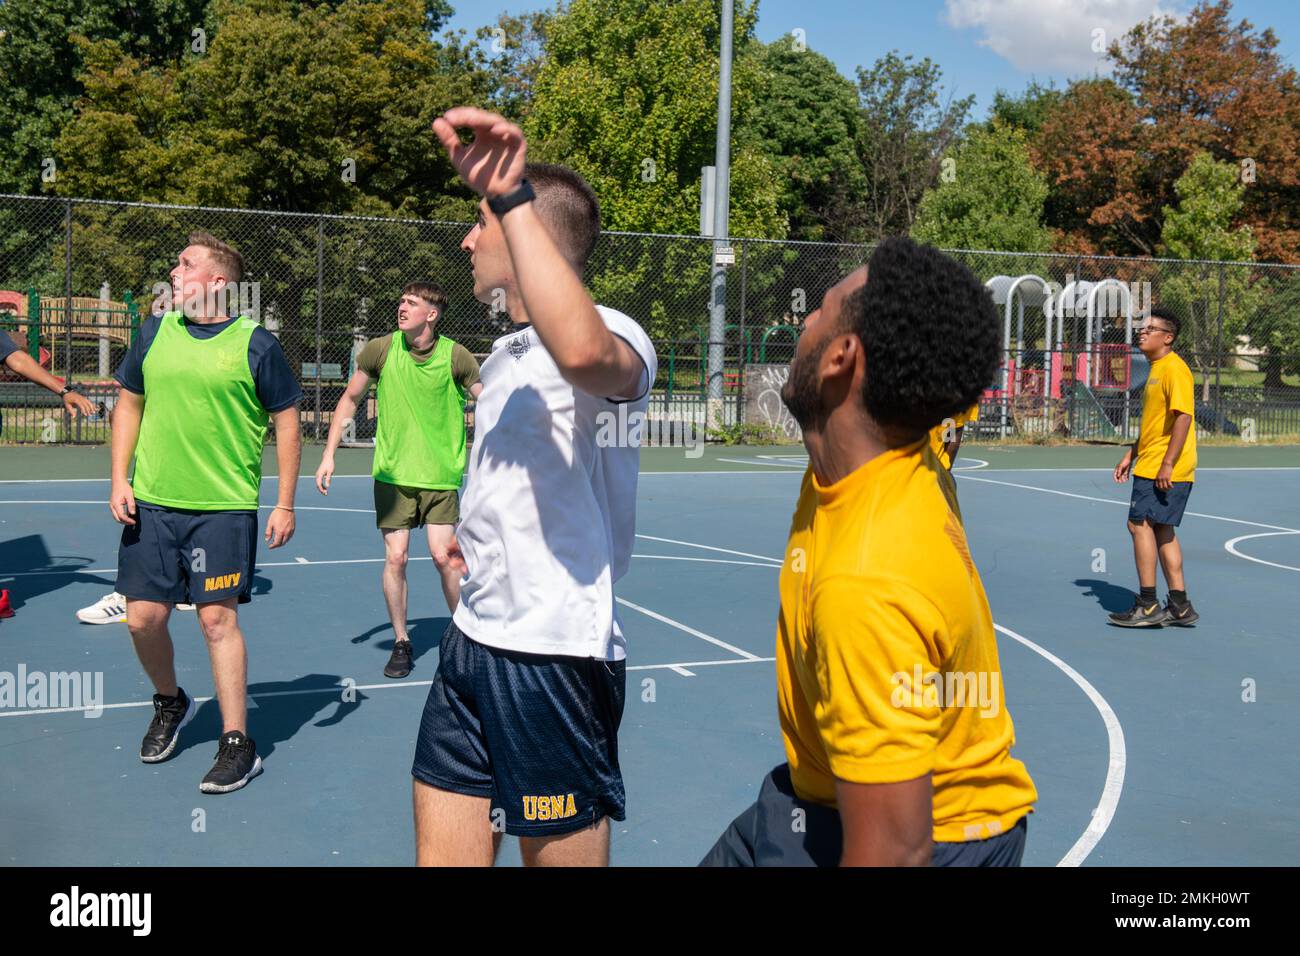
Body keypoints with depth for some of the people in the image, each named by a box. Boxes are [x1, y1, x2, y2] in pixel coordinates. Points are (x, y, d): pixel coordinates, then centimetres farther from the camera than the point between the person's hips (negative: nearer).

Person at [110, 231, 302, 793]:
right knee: (143, 618, 5)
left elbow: (287, 423, 0)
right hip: (151, 504, 4)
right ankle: (170, 703, 34)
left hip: (225, 508, -4)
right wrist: (119, 480, 6)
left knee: (217, 618, -6)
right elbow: (128, 405, 16)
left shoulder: (256, 345, -5)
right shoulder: (155, 332, 7)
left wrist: (285, 504, -3)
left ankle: (237, 743, 5)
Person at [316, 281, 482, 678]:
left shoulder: (456, 356, -7)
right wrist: (329, 455, 5)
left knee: (444, 556, -7)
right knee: (395, 558, 0)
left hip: (441, 476, -1)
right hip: (392, 473, 1)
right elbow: (349, 400, 10)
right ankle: (401, 643, 17)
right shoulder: (380, 350, -3)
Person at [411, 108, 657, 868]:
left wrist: (508, 196, -39)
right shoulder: (505, 354, 14)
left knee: (562, 854, 8)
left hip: (556, 656, -8)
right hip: (475, 641, 9)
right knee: (441, 854, 12)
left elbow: (583, 351, -44)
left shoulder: (614, 336, -16)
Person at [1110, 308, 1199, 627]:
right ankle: (1179, 606, 17)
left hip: (1164, 470, -10)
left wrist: (1167, 464, -25)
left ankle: (1148, 606, -3)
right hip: (1149, 466, 10)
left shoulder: (1175, 369, -14)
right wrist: (1131, 455, 23)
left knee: (1139, 524, -9)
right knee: (1161, 530, 12)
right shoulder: (1156, 369, 17)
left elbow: (1184, 416, -22)